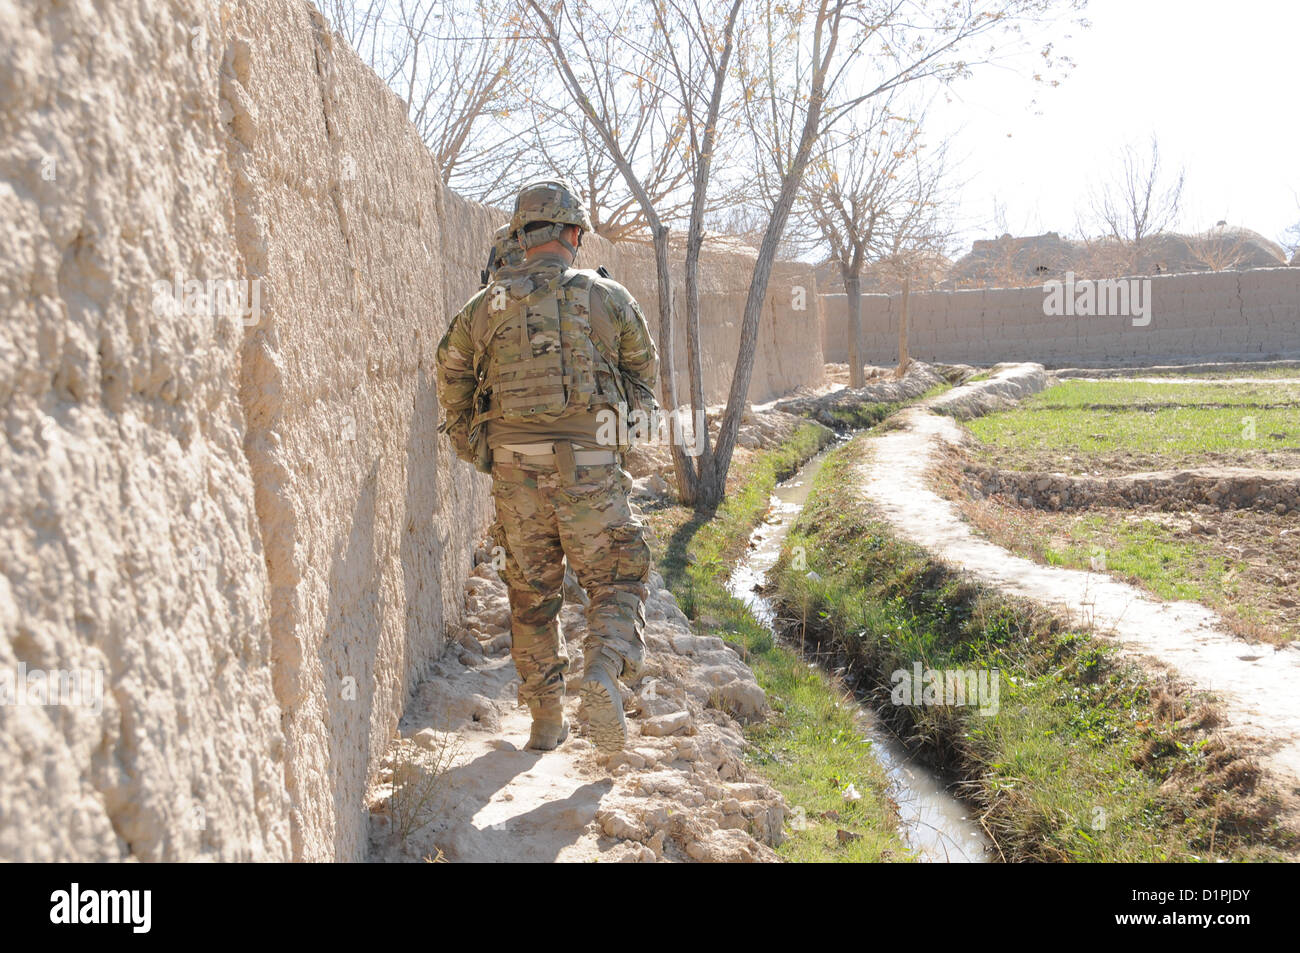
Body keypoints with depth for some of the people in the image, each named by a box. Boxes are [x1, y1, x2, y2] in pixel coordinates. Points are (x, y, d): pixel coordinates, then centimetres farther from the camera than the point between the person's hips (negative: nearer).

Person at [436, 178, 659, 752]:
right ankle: (604, 669, -17)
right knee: (616, 580, 10)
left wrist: (469, 440, 29)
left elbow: (452, 380, 16)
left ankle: (546, 721, 18)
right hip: (589, 468, -2)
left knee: (531, 592, 14)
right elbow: (644, 370, 15)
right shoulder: (608, 298, 2)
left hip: (515, 469, 2)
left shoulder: (487, 305, 5)